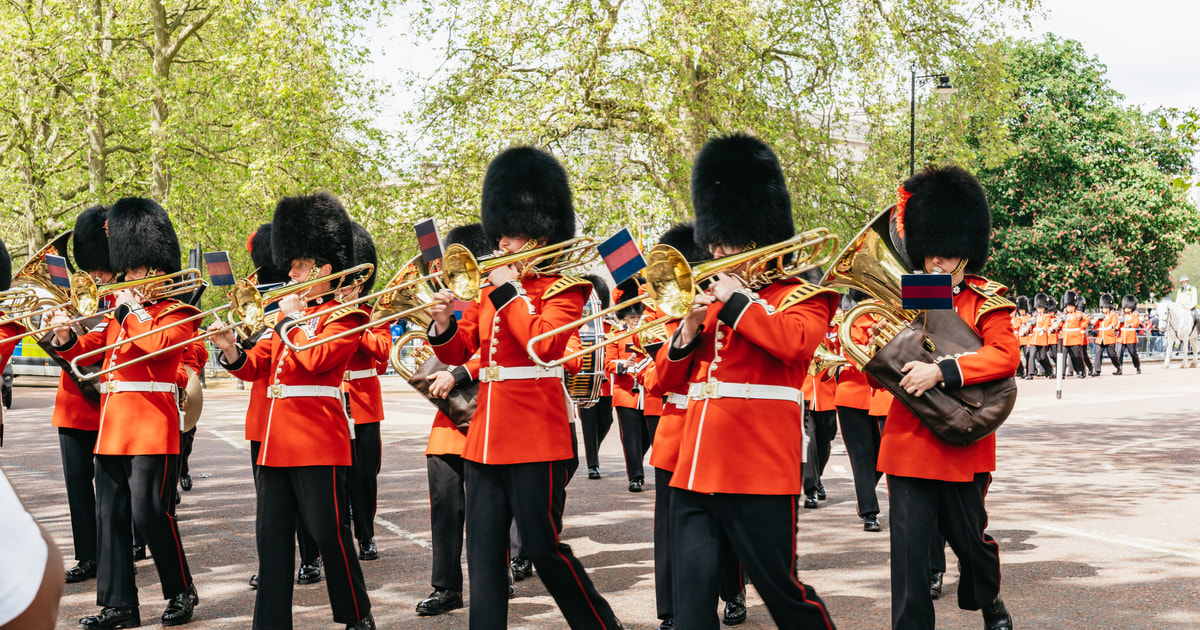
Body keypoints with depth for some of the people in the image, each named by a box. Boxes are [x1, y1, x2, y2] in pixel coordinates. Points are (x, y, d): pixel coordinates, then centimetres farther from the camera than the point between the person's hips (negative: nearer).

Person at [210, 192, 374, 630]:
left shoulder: (343, 315, -4)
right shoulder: (288, 315, 19)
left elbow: (313, 359, -20)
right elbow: (256, 367, 16)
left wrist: (289, 320, -7)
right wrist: (231, 350, -4)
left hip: (318, 438, -7)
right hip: (276, 439, 8)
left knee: (329, 534, -1)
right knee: (272, 537, 6)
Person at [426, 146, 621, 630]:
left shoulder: (565, 285, -3)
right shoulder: (490, 289, 15)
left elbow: (545, 344, -19)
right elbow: (458, 353, 14)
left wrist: (509, 292, -14)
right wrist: (443, 325, -6)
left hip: (536, 437, -6)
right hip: (485, 435, 7)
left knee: (543, 547, -1)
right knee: (484, 551, 6)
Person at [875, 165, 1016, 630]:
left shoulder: (987, 301, -1)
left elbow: (1005, 356, -18)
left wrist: (942, 371, -28)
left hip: (963, 445, -1)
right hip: (908, 442, 2)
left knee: (970, 538, 12)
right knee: (909, 545, -3)